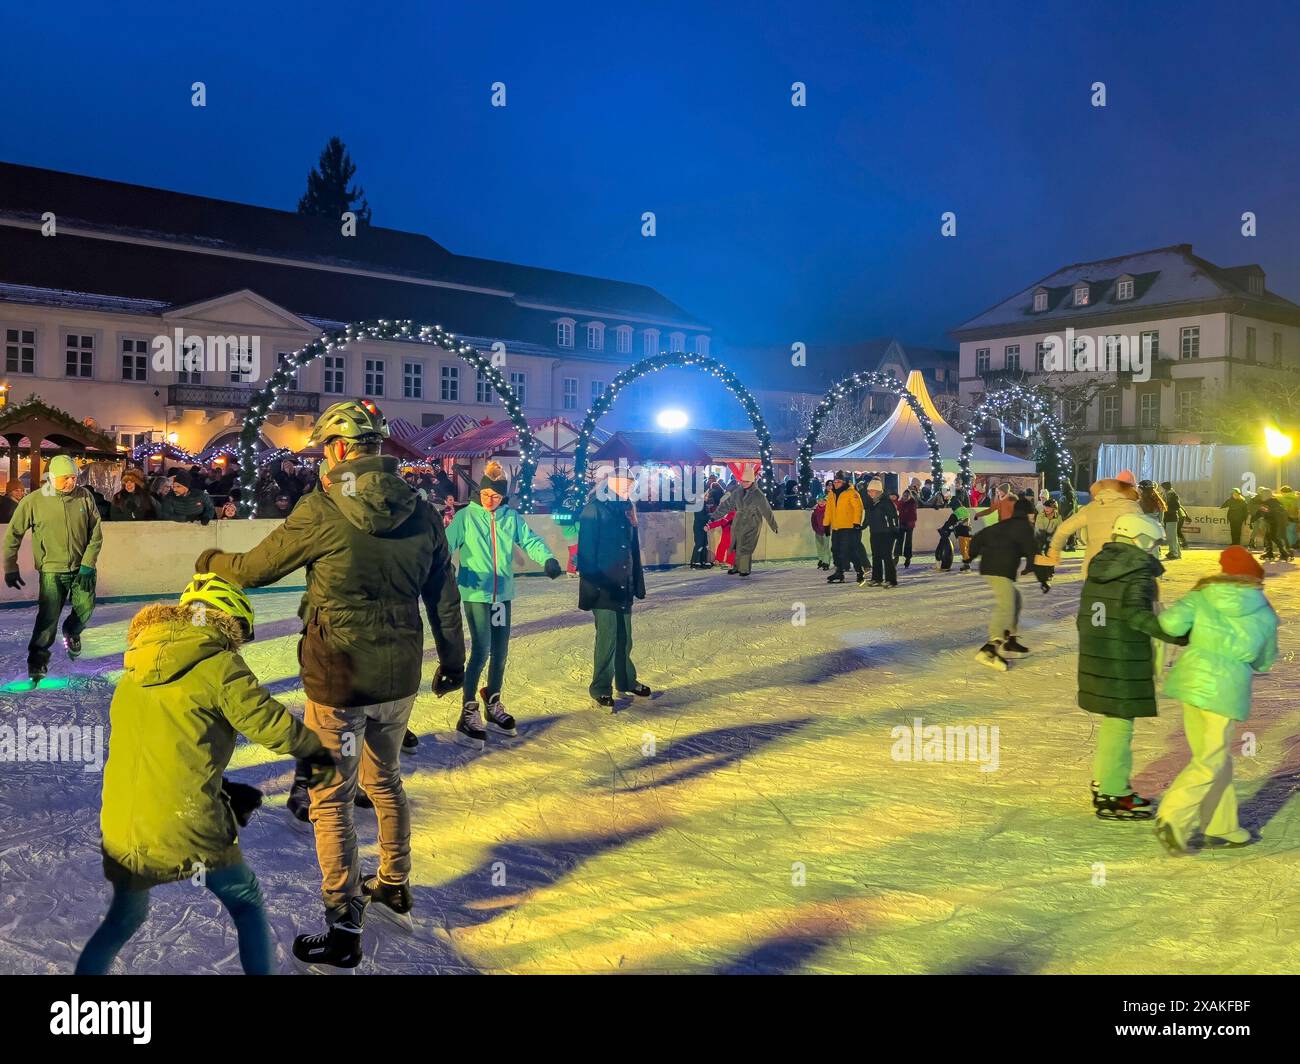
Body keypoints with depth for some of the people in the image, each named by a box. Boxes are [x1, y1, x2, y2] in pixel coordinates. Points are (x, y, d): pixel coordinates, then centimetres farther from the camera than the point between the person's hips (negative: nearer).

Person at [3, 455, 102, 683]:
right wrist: (10, 568, 1)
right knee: (48, 616, -9)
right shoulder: (33, 501, -10)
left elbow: (96, 533, -1)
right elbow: (13, 535, -1)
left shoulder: (85, 497, -6)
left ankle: (71, 633, 39)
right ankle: (37, 659, 10)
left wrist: (88, 565, -7)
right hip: (51, 570, -2)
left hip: (81, 568, 2)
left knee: (85, 608, 4)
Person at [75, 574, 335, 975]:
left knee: (124, 918, 28)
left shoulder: (135, 670, 11)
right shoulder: (219, 665, -10)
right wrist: (316, 751, 11)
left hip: (120, 832, 6)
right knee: (247, 905, 17)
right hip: (188, 832, -6)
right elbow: (272, 724, -8)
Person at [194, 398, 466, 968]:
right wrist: (453, 659, 18)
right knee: (384, 779, 26)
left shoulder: (321, 509, -15)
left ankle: (344, 930, 15)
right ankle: (394, 883, 41)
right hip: (399, 677, 6)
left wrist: (211, 561, 19)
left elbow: (255, 568, -3)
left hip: (338, 680, -5)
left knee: (331, 800, 8)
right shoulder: (421, 512, -2)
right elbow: (444, 596, 5)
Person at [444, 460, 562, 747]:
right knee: (481, 651, -10)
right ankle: (468, 713, 1)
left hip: (503, 594, 5)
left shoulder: (512, 517, 4)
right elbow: (447, 543, -12)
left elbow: (530, 541, -2)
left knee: (500, 652, 13)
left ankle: (492, 705, 32)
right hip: (476, 594, -4)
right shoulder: (466, 516, -5)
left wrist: (548, 559, -22)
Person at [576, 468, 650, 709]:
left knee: (624, 639, 15)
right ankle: (601, 688, 13)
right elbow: (586, 551, -14)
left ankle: (626, 681, 31)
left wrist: (638, 583, 15)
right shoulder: (595, 508, -11)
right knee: (607, 639, -2)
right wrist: (590, 591, -17)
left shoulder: (627, 507, 11)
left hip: (625, 587, 7)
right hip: (603, 588, -7)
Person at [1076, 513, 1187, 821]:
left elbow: (1083, 617, 15)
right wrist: (1176, 635, -31)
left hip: (1095, 659, 8)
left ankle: (1103, 784, 31)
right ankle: (1113, 798, 8)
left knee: (1110, 723, 20)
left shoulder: (1098, 571, 11)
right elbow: (1136, 614, -29)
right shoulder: (1139, 577, -12)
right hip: (1124, 665, -8)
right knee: (1119, 726, 0)